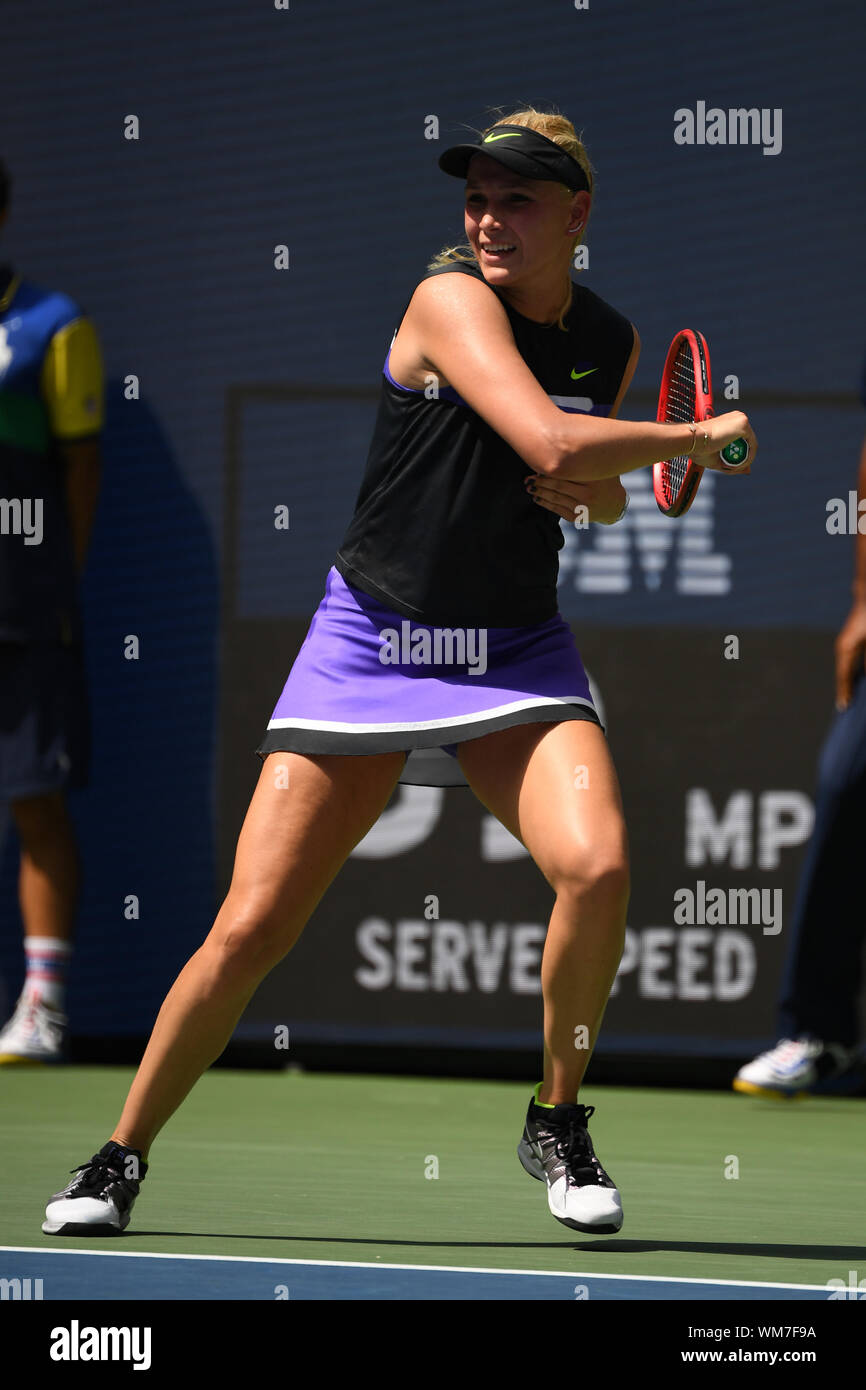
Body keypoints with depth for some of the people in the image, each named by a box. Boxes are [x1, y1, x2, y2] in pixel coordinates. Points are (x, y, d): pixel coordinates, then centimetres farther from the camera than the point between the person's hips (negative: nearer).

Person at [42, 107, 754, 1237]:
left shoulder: (610, 341, 3)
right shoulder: (452, 299, -16)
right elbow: (547, 439, -31)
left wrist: (594, 486, -3)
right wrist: (705, 435, -18)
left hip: (517, 654, 4)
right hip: (372, 643, -4)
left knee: (597, 865, -24)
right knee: (250, 930, -6)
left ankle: (558, 1123, -1)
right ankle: (123, 1157, 14)